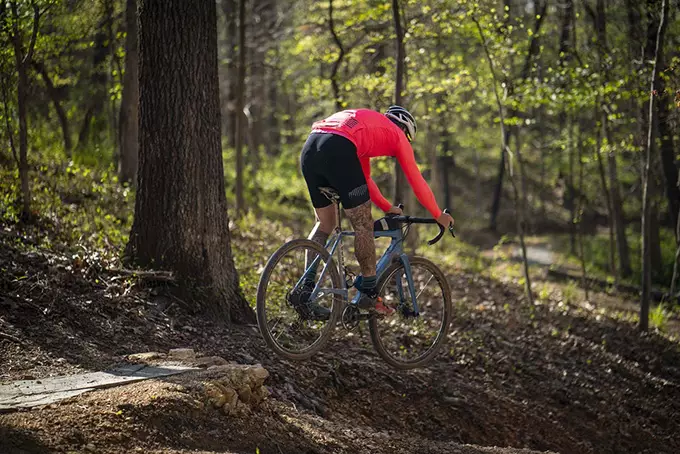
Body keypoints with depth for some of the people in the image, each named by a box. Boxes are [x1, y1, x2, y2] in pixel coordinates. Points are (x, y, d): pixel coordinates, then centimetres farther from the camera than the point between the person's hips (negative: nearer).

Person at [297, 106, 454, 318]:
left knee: (325, 224, 20)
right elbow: (417, 181, 25)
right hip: (337, 151, -8)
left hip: (309, 149, 8)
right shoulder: (398, 135, 21)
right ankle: (368, 294, 6)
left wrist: (388, 208, 54)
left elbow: (363, 179, 46)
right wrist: (439, 215, 36)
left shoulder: (367, 125, 40)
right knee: (363, 225, 4)